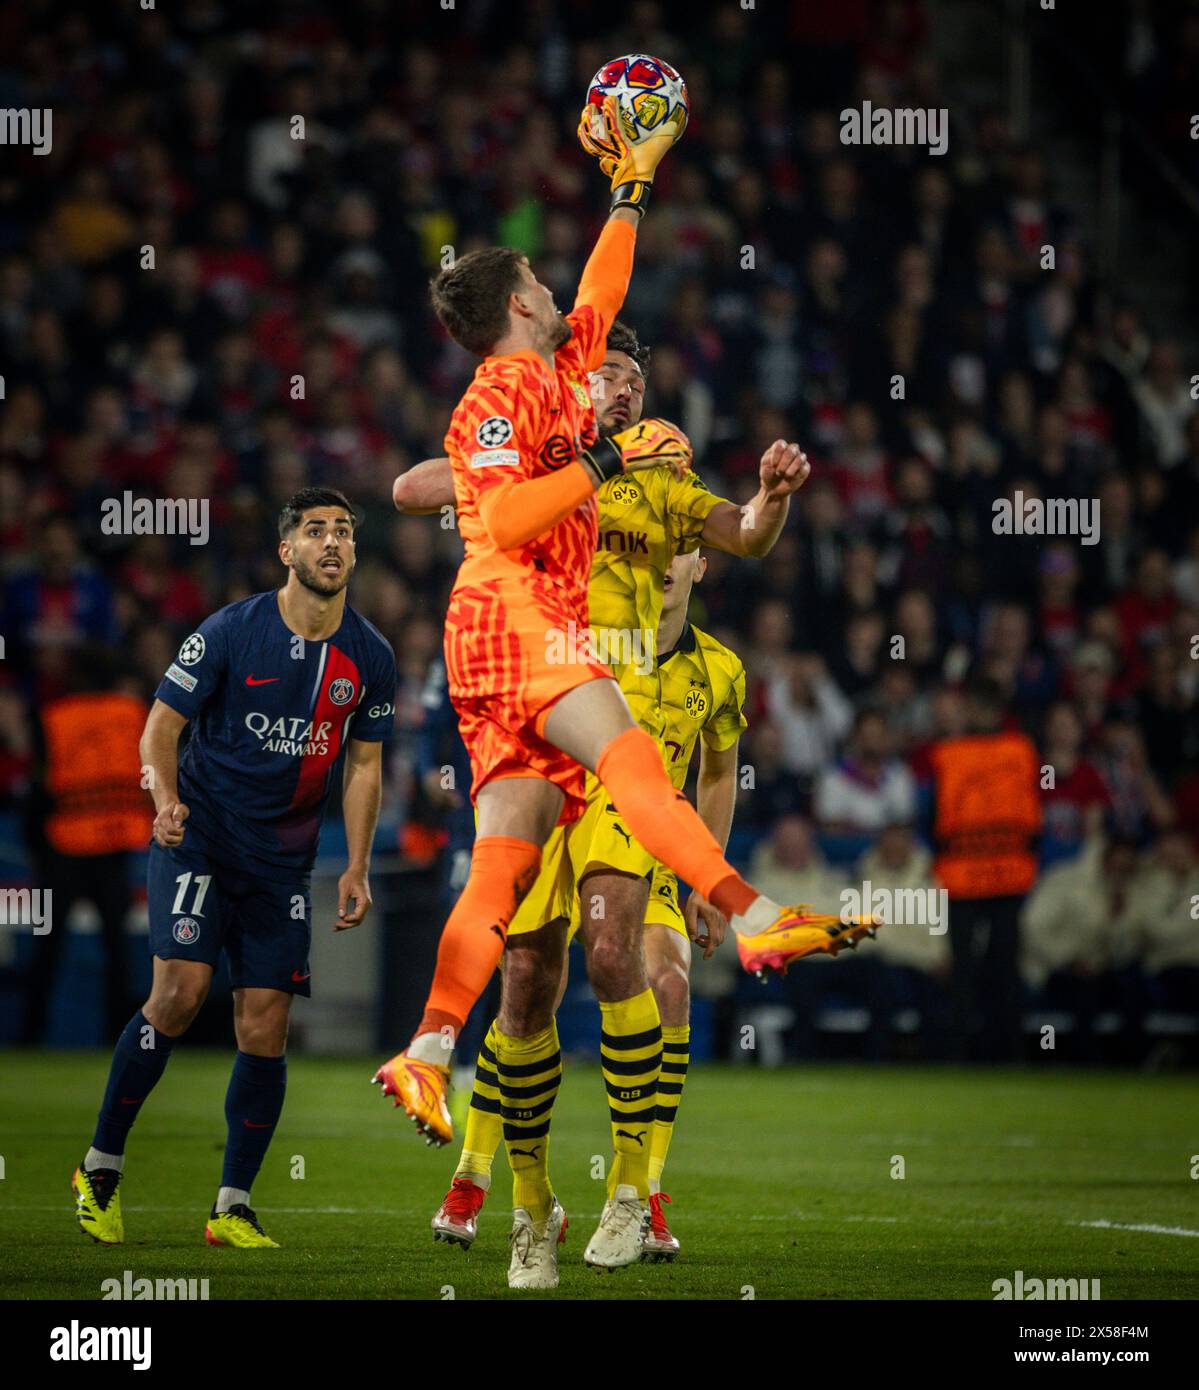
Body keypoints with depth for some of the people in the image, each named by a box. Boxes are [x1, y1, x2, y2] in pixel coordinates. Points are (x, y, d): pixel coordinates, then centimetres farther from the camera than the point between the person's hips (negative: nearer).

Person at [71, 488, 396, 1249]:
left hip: (284, 857, 4)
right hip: (201, 835, -4)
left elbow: (364, 763, 11)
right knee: (181, 989, -19)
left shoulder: (370, 656, 1)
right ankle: (101, 1165, -2)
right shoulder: (231, 631, -10)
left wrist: (357, 867, 4)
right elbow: (161, 724, -4)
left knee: (266, 1026, -2)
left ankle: (234, 1206, 8)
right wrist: (166, 800, -23)